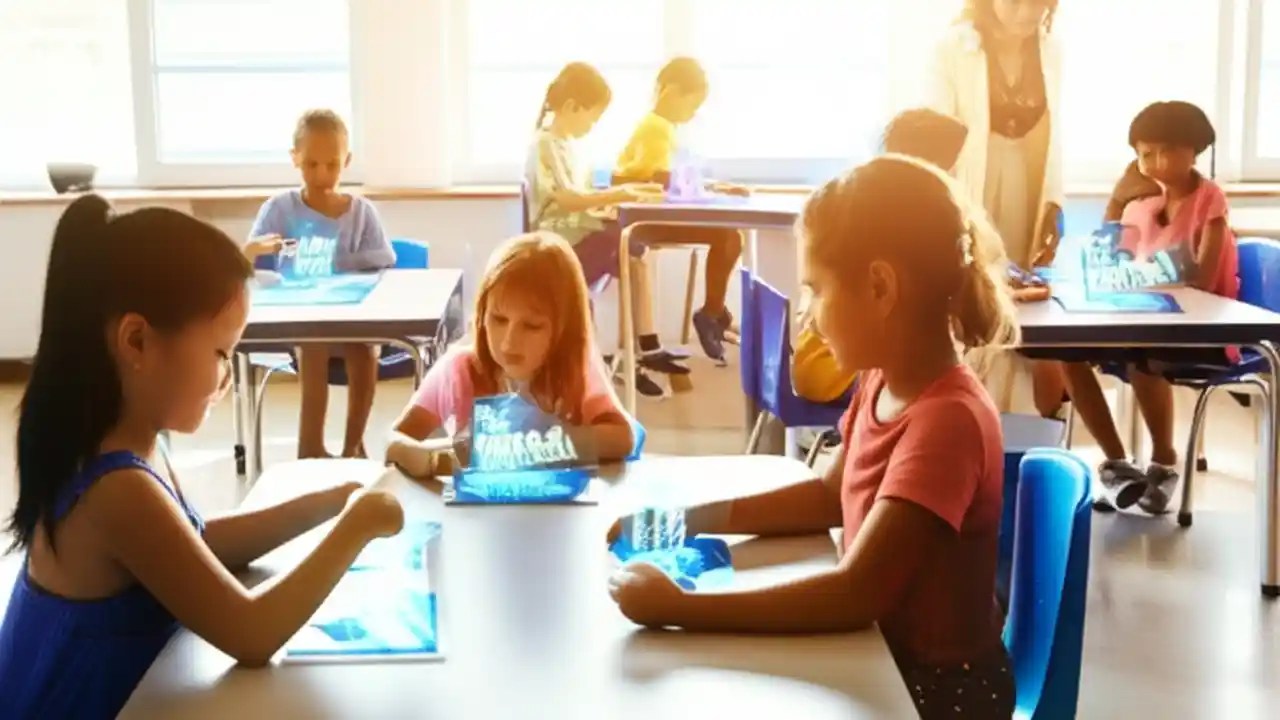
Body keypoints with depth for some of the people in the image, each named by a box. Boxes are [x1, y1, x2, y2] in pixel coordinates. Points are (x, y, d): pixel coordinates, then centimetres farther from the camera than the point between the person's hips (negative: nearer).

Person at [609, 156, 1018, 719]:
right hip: (881, 659, 7)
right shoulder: (882, 384, -1)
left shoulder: (947, 421, -28)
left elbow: (856, 593, -32)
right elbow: (833, 497, 14)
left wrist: (679, 608, -33)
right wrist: (695, 519, 3)